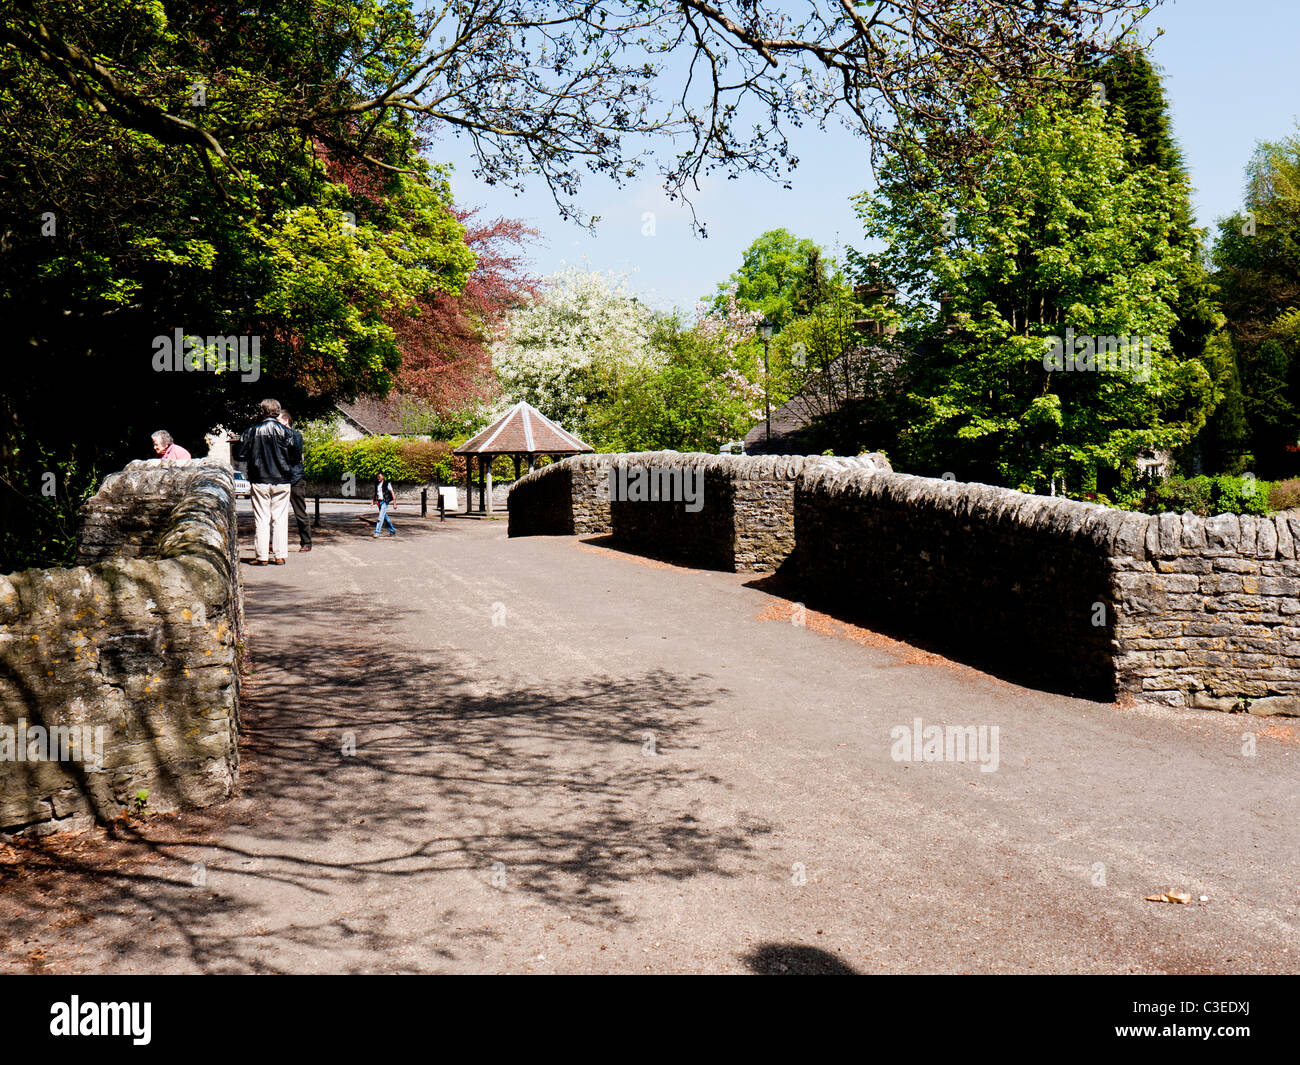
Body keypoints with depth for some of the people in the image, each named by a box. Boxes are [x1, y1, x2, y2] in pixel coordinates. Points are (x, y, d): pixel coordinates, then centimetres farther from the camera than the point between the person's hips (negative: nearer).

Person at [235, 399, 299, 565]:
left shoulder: (251, 431, -2)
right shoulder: (285, 431, -4)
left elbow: (242, 455, 1)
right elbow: (297, 457, -3)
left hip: (259, 481, 0)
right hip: (281, 481, 0)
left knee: (261, 519, 4)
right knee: (280, 518, 5)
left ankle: (261, 556, 3)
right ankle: (280, 556, 5)